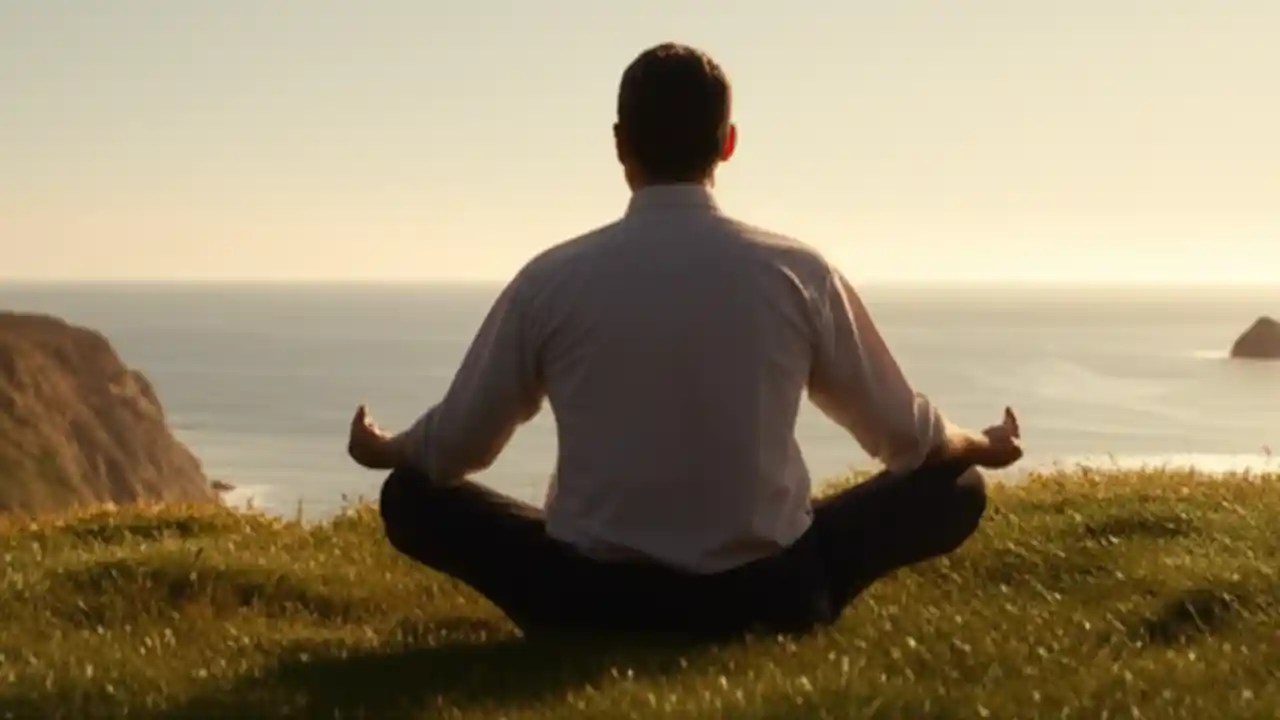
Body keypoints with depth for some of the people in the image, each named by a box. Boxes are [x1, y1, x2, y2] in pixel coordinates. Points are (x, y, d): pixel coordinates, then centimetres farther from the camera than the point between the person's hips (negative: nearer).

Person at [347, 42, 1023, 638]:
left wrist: (382, 449, 30)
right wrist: (980, 446, 31)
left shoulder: (551, 281, -6)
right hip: (766, 600, 1)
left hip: (593, 604, 0)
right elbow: (903, 433, 8)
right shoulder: (798, 274, -5)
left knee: (412, 495, 22)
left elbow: (454, 447, 6)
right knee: (956, 489, 19)